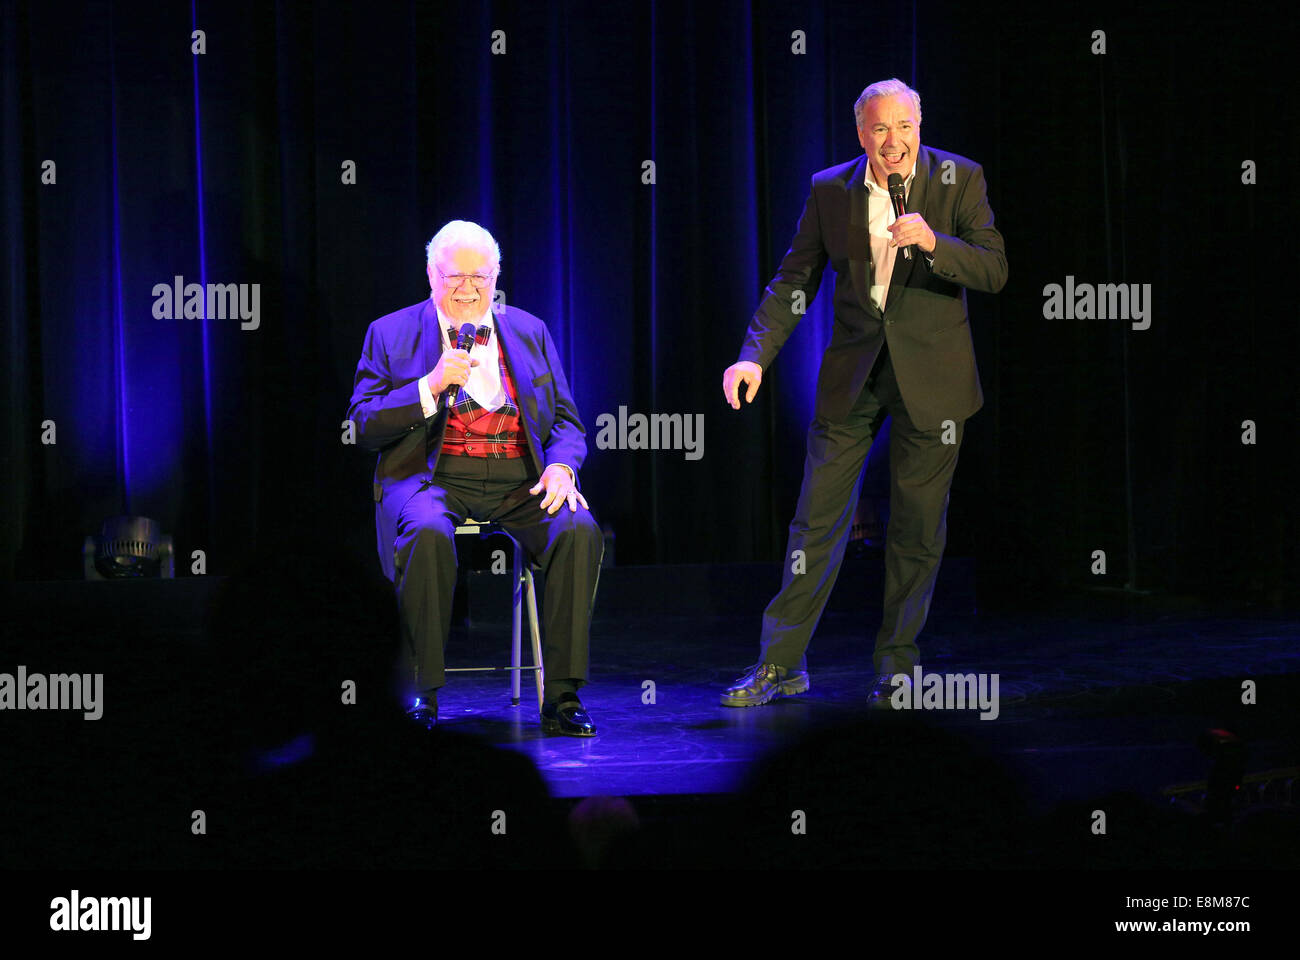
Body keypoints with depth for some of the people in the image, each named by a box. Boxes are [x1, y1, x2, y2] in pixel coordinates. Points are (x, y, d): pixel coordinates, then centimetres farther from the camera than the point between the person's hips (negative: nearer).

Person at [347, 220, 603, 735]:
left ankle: (562, 696, -23)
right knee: (427, 532, -37)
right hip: (434, 476, -2)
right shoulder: (391, 335, 10)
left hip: (520, 480, 2)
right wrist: (431, 386, -13)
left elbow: (566, 421, 15)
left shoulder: (529, 332, 18)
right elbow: (362, 426, 0)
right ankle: (422, 692, -23)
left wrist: (561, 466, -8)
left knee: (580, 530, -28)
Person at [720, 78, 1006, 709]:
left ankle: (896, 667, 17)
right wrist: (755, 357, -10)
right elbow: (793, 282, 3)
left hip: (931, 376, -1)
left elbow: (995, 272, -9)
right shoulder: (830, 190, 2)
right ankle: (781, 664, 8)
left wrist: (933, 242, -27)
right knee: (817, 519, 1)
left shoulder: (959, 179, -4)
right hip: (852, 374, 2)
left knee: (917, 530, 5)